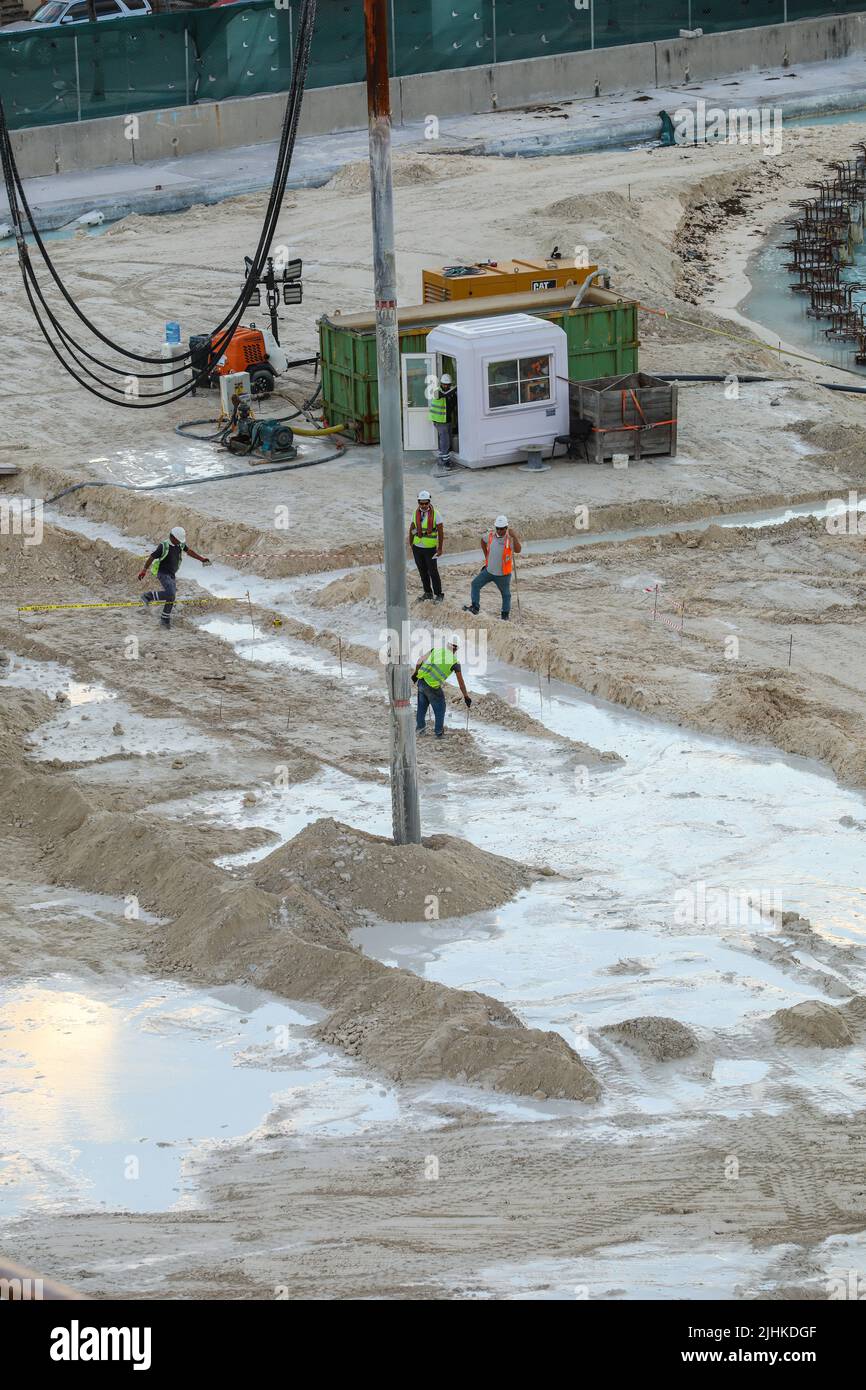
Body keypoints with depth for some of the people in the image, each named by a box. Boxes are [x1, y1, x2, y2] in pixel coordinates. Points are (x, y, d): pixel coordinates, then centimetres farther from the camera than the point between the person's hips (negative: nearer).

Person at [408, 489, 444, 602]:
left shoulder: (435, 514, -9)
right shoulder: (415, 513, 2)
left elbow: (441, 532, -6)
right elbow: (411, 530, 11)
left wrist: (440, 548, -7)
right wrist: (410, 544, 9)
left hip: (430, 548, -4)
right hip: (417, 547, 4)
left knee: (433, 572, -1)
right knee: (423, 571, 12)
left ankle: (439, 594, 11)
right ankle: (428, 593, 25)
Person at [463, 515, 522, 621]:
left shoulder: (510, 538, -20)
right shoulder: (490, 535, -7)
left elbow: (518, 550, -37)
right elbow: (483, 541, 17)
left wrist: (515, 537, -45)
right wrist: (486, 555, 15)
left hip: (503, 573, -4)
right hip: (489, 570, 4)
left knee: (505, 594, 10)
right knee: (475, 584, 3)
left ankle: (505, 615, 23)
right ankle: (475, 607, 9)